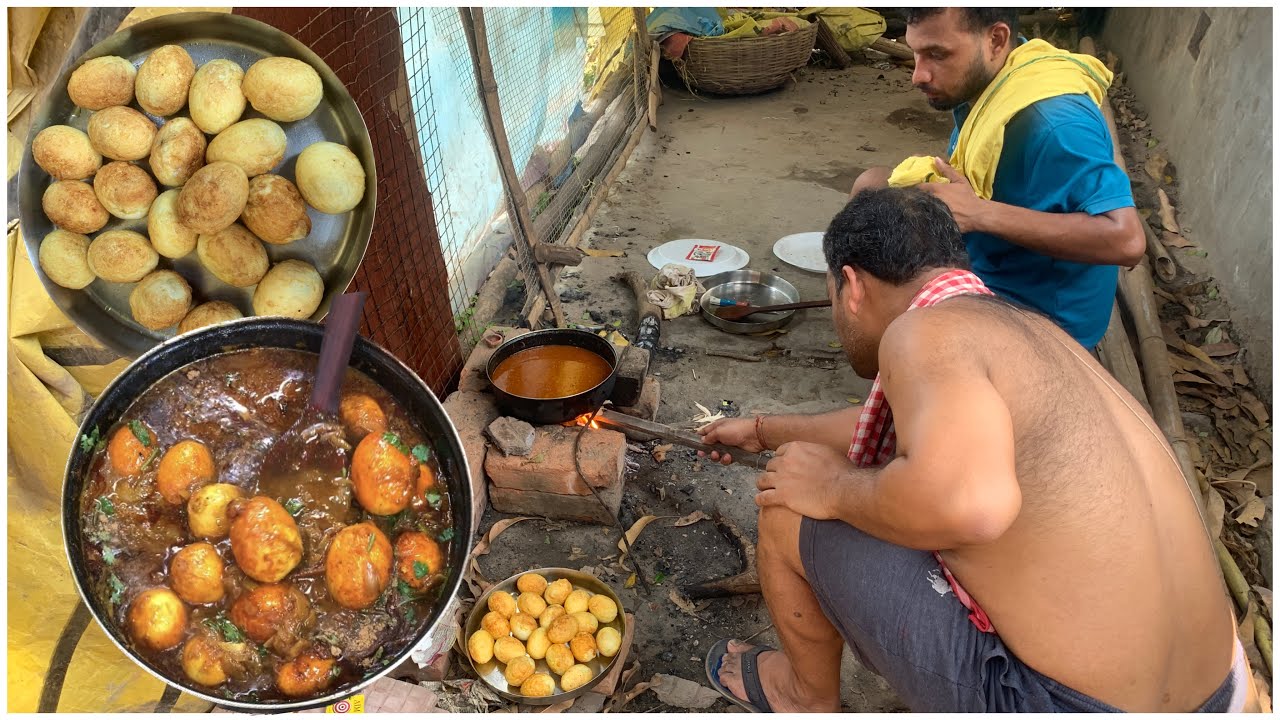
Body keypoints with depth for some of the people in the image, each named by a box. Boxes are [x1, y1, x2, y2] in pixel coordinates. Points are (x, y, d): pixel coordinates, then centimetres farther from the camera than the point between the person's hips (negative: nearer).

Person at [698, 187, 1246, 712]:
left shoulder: (924, 331, -17)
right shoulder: (1018, 327, 11)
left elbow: (969, 500, -37)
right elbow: (898, 428, 27)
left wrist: (837, 488, -16)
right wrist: (763, 430, 39)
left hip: (1052, 702, -8)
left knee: (792, 509, 0)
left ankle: (808, 697, 25)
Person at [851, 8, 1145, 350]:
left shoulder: (1055, 124, -32)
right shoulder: (979, 78, -5)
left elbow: (1126, 240, -38)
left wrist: (981, 213, -38)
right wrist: (931, 179, -9)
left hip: (1040, 315, -9)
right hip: (983, 261, 9)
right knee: (872, 186, 8)